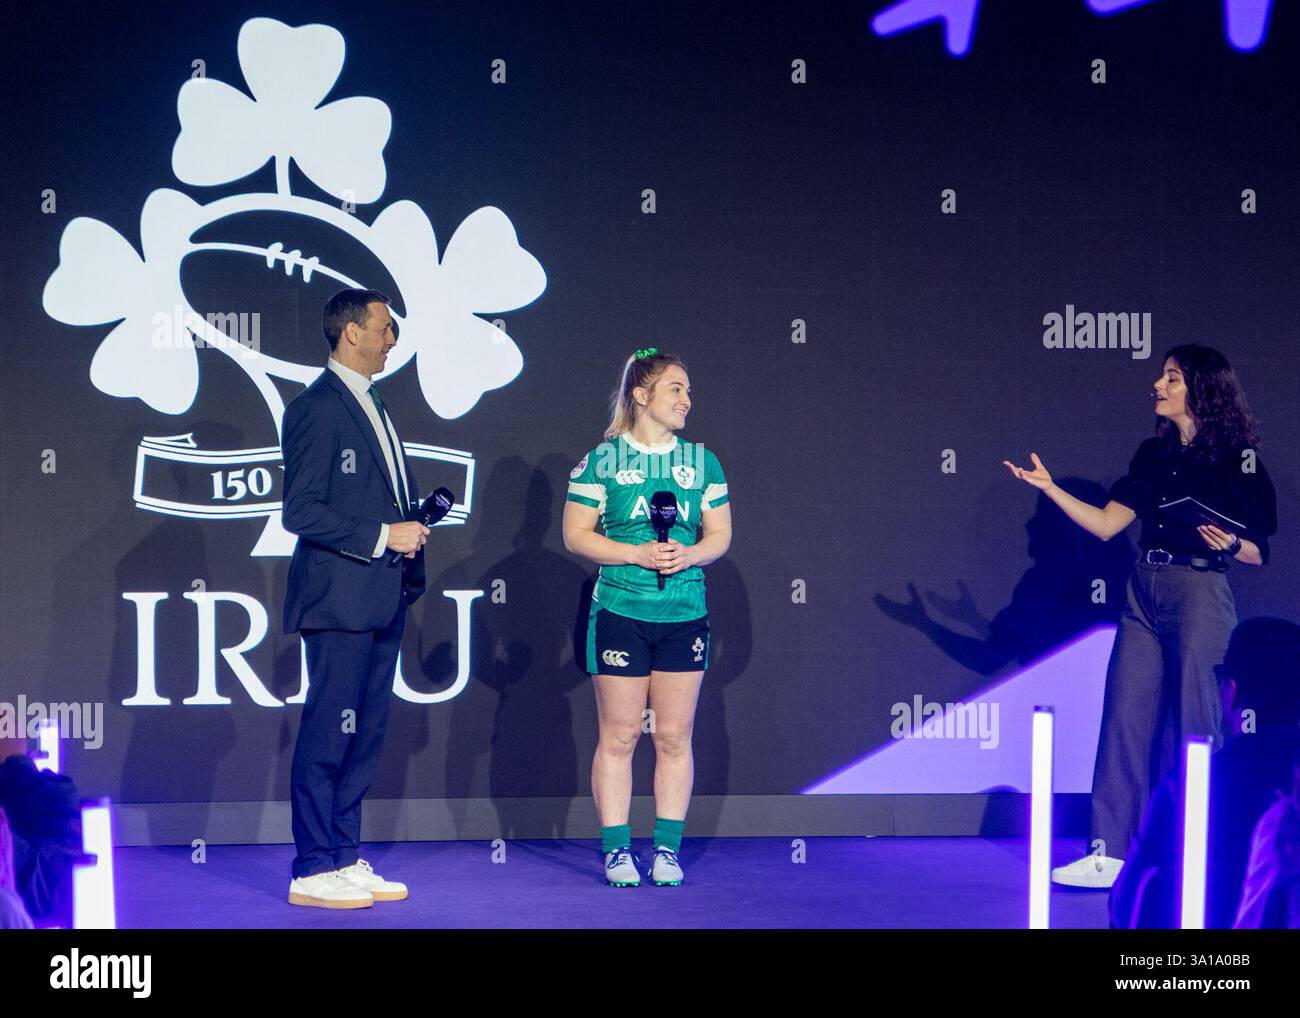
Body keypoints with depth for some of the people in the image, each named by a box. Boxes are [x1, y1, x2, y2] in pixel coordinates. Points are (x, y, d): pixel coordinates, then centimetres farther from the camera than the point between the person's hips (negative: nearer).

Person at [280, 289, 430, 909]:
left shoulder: (371, 404, 18)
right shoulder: (316, 409, -11)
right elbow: (302, 513, -16)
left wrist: (413, 523, 7)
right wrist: (383, 535, -16)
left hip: (381, 600, 9)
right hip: (339, 599, -9)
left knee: (364, 735, 11)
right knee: (328, 735, -5)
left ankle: (346, 861, 17)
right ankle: (313, 873, 0)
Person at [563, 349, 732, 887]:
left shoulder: (702, 461, 10)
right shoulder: (603, 460, 0)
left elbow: (720, 535, 12)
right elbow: (576, 534, -1)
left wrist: (690, 554, -10)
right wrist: (637, 554, -14)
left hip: (685, 615, 3)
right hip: (619, 613, -3)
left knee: (674, 737, 4)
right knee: (619, 736, 0)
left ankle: (667, 848, 11)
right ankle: (617, 851, 6)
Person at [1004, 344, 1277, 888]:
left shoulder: (1237, 458, -3)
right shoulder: (1154, 454, 13)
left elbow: (1257, 553, -2)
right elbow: (1106, 524, 10)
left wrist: (1228, 544, -22)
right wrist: (1049, 487, 3)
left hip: (1199, 594, -6)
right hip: (1143, 593, 6)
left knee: (1195, 723, -2)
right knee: (1124, 716, 2)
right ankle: (1110, 852, 4)